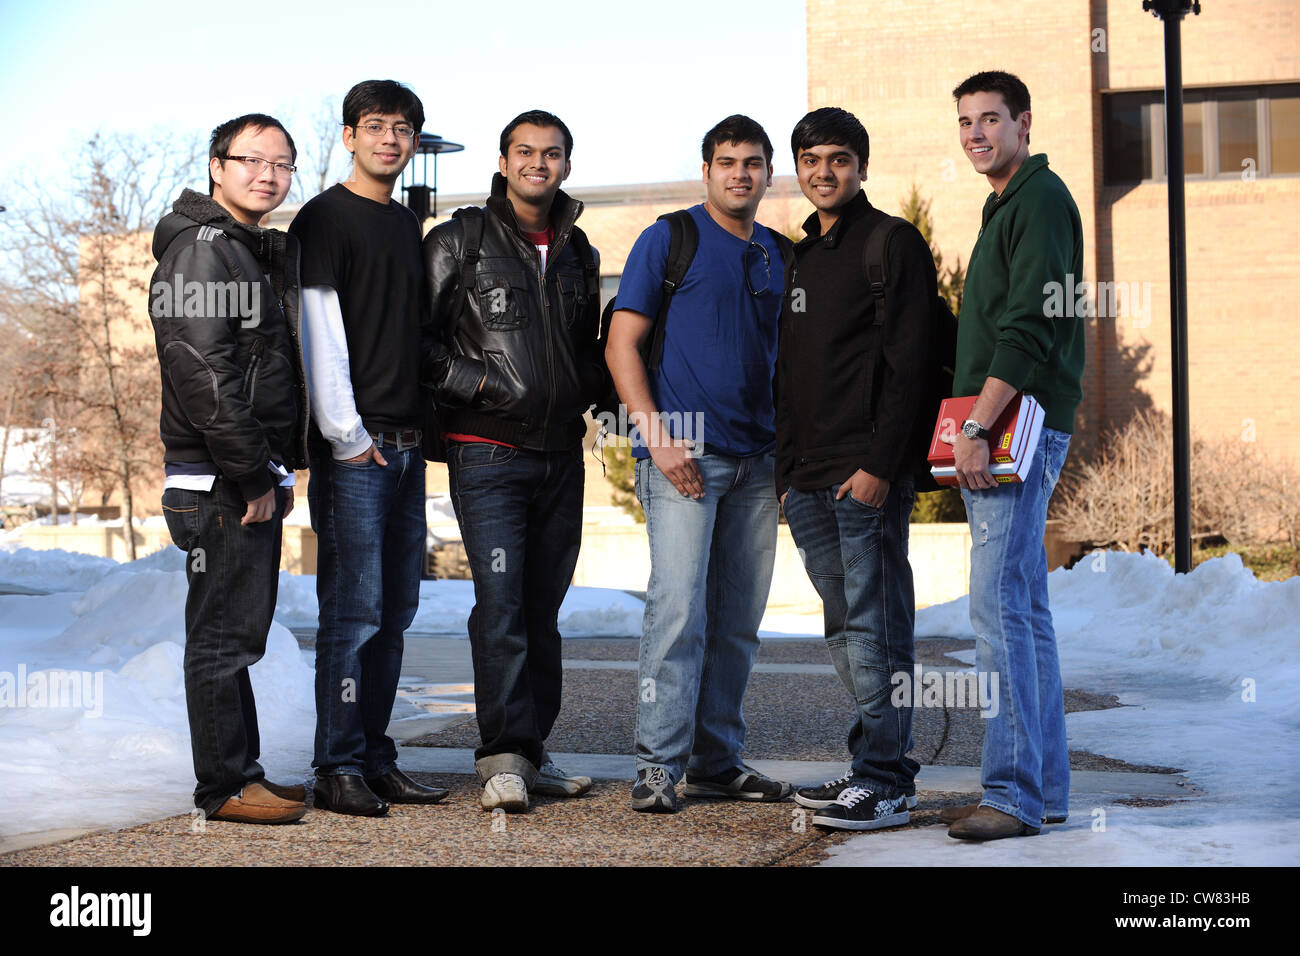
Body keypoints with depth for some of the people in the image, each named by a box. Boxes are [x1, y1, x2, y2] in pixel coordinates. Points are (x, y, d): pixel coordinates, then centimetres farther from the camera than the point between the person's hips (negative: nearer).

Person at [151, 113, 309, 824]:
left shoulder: (259, 252, 19)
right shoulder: (201, 250, -12)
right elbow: (203, 375, -21)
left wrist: (279, 470, 16)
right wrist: (254, 476, -19)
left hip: (253, 480, 10)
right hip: (220, 486, -10)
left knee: (237, 632, 15)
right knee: (225, 633, -4)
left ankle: (241, 774, 23)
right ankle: (225, 788, 3)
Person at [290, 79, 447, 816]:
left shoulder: (408, 225, 19)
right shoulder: (325, 219, -4)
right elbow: (320, 333, -11)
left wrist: (420, 427, 14)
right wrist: (345, 434, -15)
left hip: (408, 444, 7)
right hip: (355, 447, -7)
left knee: (395, 612, 8)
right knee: (353, 609, -7)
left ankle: (377, 760, 15)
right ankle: (339, 768, -1)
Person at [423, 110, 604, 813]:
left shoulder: (576, 252, 16)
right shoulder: (459, 242, -1)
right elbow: (417, 338, -4)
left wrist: (592, 387, 9)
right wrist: (478, 380, -13)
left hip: (561, 452, 6)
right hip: (488, 451, -6)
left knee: (543, 605, 10)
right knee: (501, 603, -12)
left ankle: (529, 752, 18)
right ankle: (506, 756, -7)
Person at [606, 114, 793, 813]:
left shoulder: (779, 255, 16)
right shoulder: (669, 239, 0)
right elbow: (621, 345, -4)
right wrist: (657, 438, -13)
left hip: (755, 460, 6)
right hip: (684, 453, -6)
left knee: (738, 621, 8)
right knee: (679, 609, -11)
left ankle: (717, 761, 17)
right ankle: (657, 764, -5)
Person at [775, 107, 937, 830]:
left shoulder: (894, 244, -4)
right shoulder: (801, 257, 20)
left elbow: (907, 364, -12)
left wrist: (880, 464, -19)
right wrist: (787, 468, 15)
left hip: (867, 476, -8)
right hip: (808, 483, 8)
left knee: (876, 623, -7)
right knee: (846, 627, 11)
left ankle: (886, 780, -4)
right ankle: (878, 762, 19)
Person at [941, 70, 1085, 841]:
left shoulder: (1040, 200, -9)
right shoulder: (1009, 205, 22)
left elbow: (1030, 327, -19)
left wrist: (978, 427, -22)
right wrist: (972, 430, 17)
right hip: (1001, 433, 10)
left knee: (1001, 605, -13)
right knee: (1025, 608, 11)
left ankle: (1015, 792, -11)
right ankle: (1045, 786, 16)